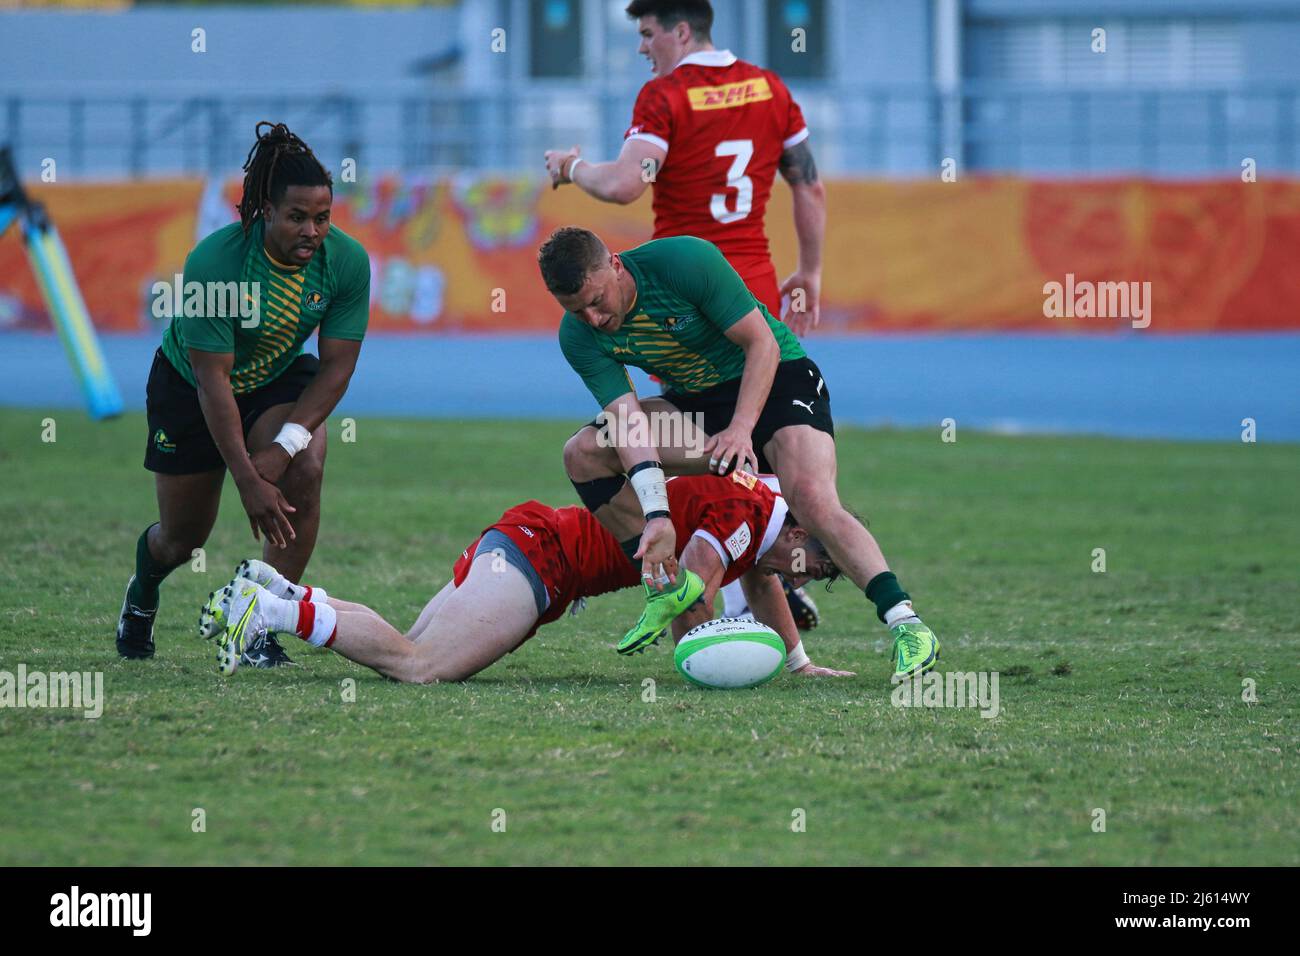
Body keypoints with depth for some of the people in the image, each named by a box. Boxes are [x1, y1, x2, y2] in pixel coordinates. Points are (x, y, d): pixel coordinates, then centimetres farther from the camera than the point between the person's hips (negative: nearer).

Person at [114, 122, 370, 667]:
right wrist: (248, 482, -34)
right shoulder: (214, 263, -34)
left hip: (281, 379, 2)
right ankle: (143, 590, 47)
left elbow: (336, 368, -17)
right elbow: (212, 379, -31)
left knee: (305, 469, -28)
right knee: (183, 537, 6)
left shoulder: (346, 261, -23)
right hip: (188, 383, -2)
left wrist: (285, 444, -30)